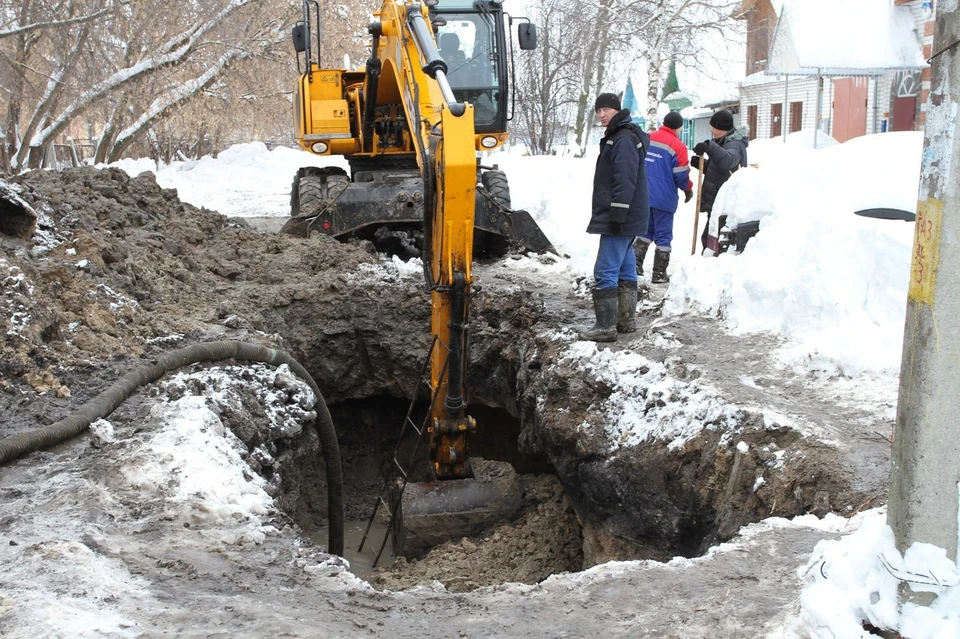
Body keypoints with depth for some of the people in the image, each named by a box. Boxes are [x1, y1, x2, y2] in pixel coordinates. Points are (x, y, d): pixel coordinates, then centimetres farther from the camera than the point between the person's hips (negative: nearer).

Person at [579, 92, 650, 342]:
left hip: (620, 219, -11)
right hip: (624, 220, 11)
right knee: (625, 270, 15)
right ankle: (627, 320, 22)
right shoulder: (617, 136, 19)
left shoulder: (624, 139, -15)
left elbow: (625, 181, -23)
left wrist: (617, 215, -25)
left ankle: (605, 327, -10)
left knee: (605, 272, -11)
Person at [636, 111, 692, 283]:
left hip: (643, 196, 5)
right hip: (664, 198, -5)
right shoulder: (677, 146, -12)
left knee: (646, 230, 20)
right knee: (663, 235, 4)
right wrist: (688, 189, 10)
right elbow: (681, 175, -10)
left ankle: (636, 262, 7)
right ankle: (659, 274, 6)